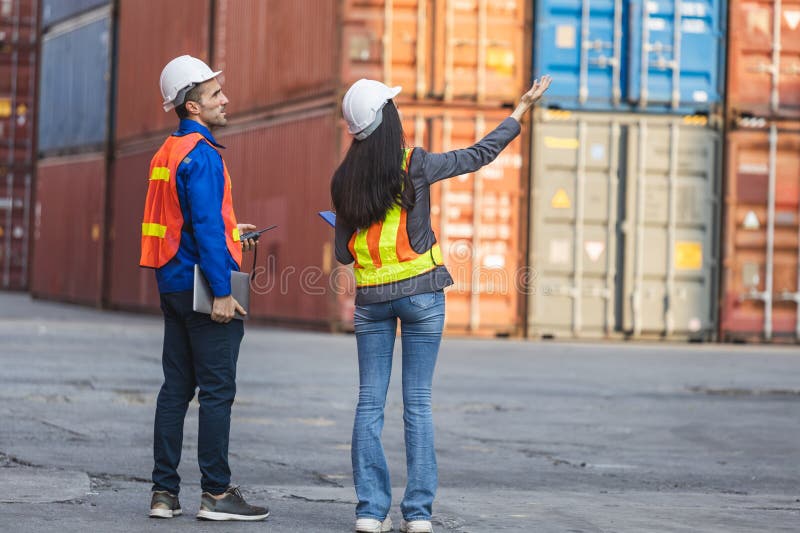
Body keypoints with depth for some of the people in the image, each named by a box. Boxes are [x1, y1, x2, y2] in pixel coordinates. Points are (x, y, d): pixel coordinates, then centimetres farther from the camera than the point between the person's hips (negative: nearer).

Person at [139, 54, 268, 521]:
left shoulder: (168, 152, 15)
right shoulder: (201, 154, -14)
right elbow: (207, 225, -21)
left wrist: (229, 231, 24)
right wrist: (222, 291, -21)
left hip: (174, 284, 9)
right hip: (202, 283, -9)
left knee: (177, 387, 10)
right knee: (217, 390, -5)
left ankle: (165, 492, 10)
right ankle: (217, 494, -2)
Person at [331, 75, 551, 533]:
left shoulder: (345, 180, 2)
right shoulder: (415, 165, -7)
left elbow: (343, 253, 6)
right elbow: (479, 155, 5)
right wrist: (521, 112, 15)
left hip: (371, 298, 3)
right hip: (421, 293, -2)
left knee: (370, 403, 6)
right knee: (418, 404, 1)